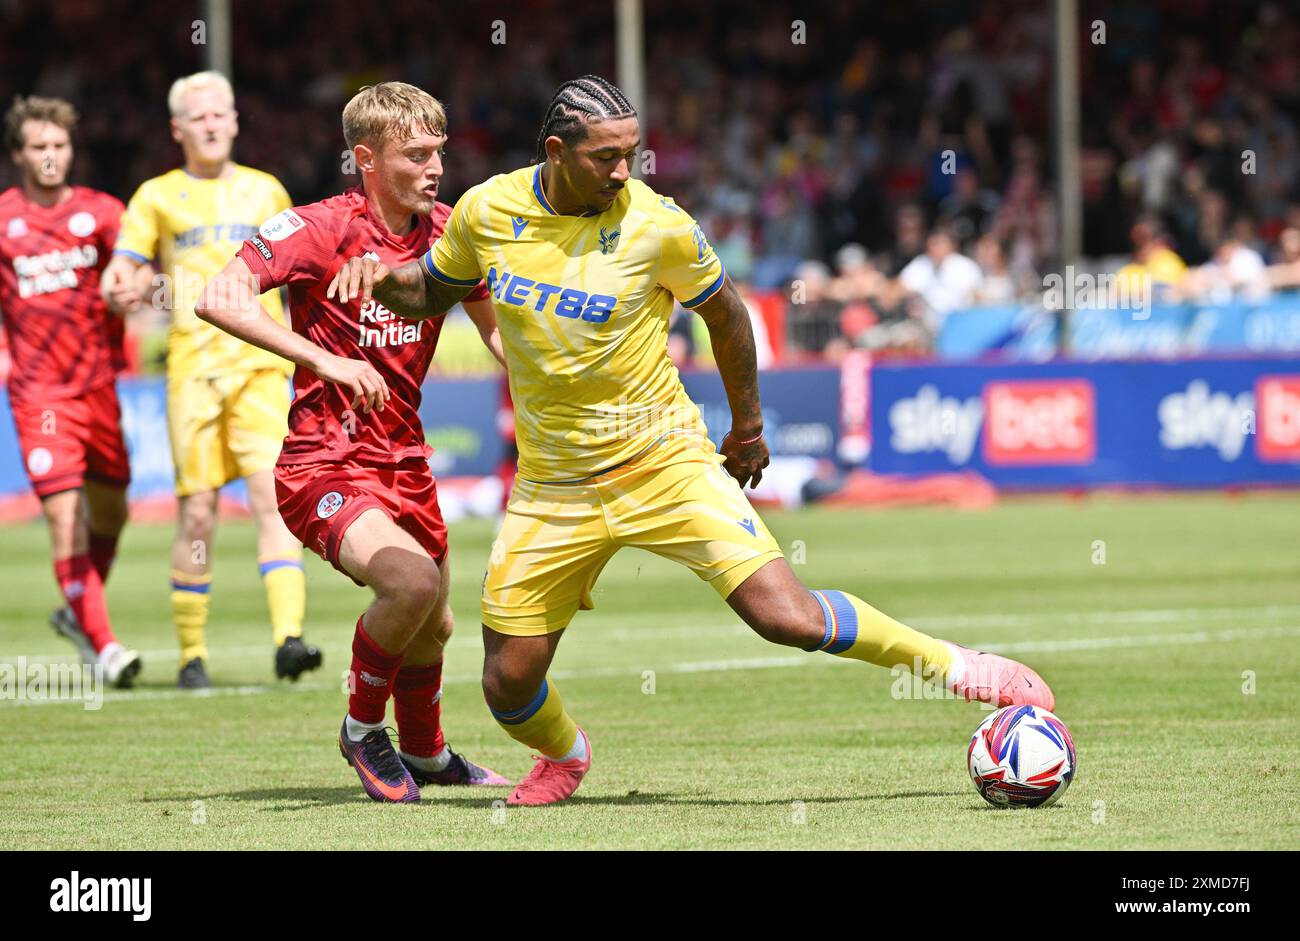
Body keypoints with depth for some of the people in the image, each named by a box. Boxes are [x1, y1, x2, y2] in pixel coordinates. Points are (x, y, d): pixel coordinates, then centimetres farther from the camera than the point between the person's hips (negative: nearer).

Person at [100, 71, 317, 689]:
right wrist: (120, 292, -16)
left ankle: (288, 637, -24)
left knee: (274, 495, -16)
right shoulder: (157, 197, 10)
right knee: (198, 513, -2)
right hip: (193, 369, -1)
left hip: (261, 365, 1)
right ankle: (191, 654, 10)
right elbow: (118, 278, 7)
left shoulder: (265, 191, 15)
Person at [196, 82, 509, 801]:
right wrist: (327, 360, -30)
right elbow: (220, 300, -27)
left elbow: (496, 328, 17)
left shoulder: (446, 231, 2)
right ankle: (363, 732, -5)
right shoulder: (322, 227, -17)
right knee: (412, 581, -30)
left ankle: (426, 754, 50)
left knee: (432, 627, 21)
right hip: (326, 466, -7)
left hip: (405, 464, 7)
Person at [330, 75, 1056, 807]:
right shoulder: (488, 212, -7)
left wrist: (749, 425, 13)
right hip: (553, 486, 3)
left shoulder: (657, 225, -14)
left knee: (786, 616, -16)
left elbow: (724, 313, 3)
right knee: (509, 682, -1)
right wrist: (380, 278, -9)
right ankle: (565, 756, 36)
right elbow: (435, 290, 13)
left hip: (665, 464, -3)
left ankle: (957, 667, 4)